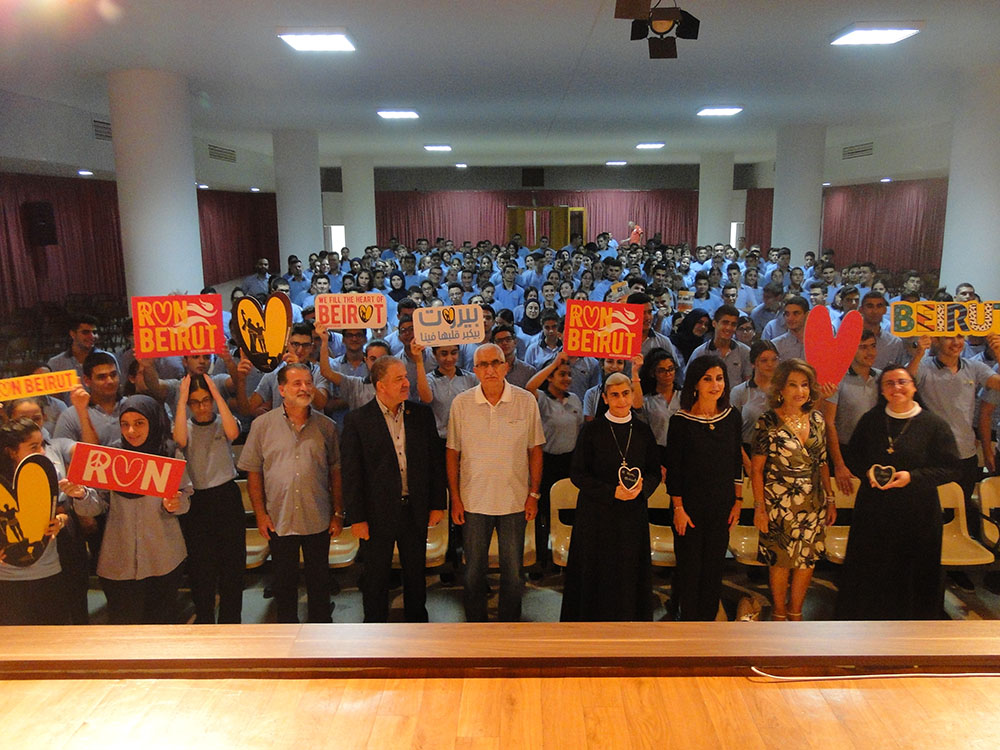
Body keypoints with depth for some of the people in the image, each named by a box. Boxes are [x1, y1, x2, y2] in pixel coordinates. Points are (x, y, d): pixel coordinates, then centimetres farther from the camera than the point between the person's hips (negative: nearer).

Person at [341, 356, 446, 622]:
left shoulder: (422, 414, 2)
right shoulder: (357, 420, -8)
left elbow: (435, 461, 6)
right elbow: (351, 473, -7)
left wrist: (437, 504, 3)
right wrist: (356, 518, -9)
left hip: (416, 510, 3)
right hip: (377, 514, -3)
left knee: (416, 573, 16)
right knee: (376, 578, 11)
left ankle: (417, 622, 35)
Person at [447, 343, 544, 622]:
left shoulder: (526, 401, -4)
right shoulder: (461, 403, -4)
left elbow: (535, 450, 2)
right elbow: (453, 453, 1)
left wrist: (534, 494, -1)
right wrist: (455, 498, -1)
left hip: (515, 501, 0)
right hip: (474, 501, 0)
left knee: (513, 571, 10)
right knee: (474, 570, 12)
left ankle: (510, 624, 29)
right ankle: (475, 623, 30)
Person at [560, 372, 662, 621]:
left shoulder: (643, 432, 4)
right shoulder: (592, 430, -5)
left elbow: (655, 472, 10)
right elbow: (577, 474, -6)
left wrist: (641, 486, -12)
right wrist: (612, 491, -16)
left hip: (633, 514, 3)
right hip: (597, 514, -2)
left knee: (629, 574, 6)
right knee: (596, 575, 2)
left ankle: (628, 621, 23)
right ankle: (591, 619, 20)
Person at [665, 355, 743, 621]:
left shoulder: (732, 416, 1)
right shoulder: (681, 420, -10)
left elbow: (737, 462, 9)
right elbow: (672, 468, -7)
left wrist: (737, 501, 7)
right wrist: (678, 508, -9)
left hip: (722, 504, 3)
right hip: (690, 505, -3)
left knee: (714, 566, 11)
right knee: (690, 565, 5)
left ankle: (708, 619, 26)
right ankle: (689, 619, 22)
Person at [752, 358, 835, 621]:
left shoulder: (817, 419, 4)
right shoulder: (768, 421, -10)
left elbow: (822, 463, 11)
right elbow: (756, 468, -8)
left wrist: (830, 499, 10)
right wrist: (759, 507, -11)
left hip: (813, 504, 4)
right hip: (778, 503, -4)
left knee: (807, 559, 11)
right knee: (780, 560, 7)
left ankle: (796, 612, 29)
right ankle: (779, 613, 26)